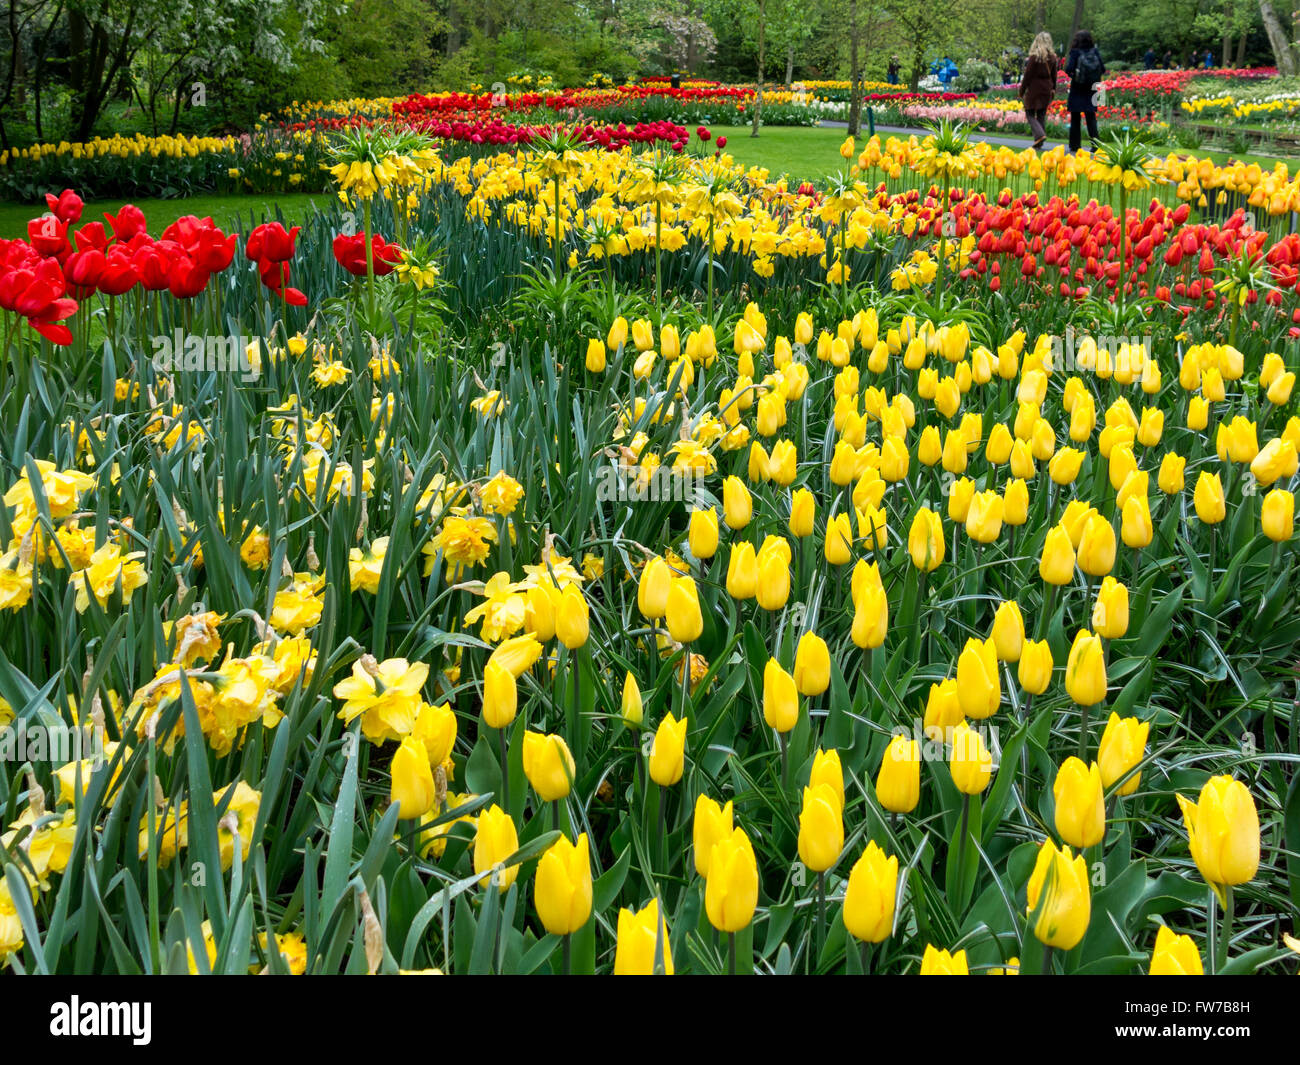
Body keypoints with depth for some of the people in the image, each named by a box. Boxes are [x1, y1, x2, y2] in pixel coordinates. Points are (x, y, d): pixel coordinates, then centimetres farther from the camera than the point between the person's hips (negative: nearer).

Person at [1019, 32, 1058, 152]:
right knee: (1042, 115, 10)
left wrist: (1021, 91, -3)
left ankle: (1040, 134, -20)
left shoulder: (1034, 57, -12)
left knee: (1030, 114, 3)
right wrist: (1053, 89, 22)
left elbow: (1028, 75, -9)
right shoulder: (1052, 57, 5)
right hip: (1047, 89, 6)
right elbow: (1054, 75, 13)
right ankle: (1038, 144, 9)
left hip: (1034, 88, -6)